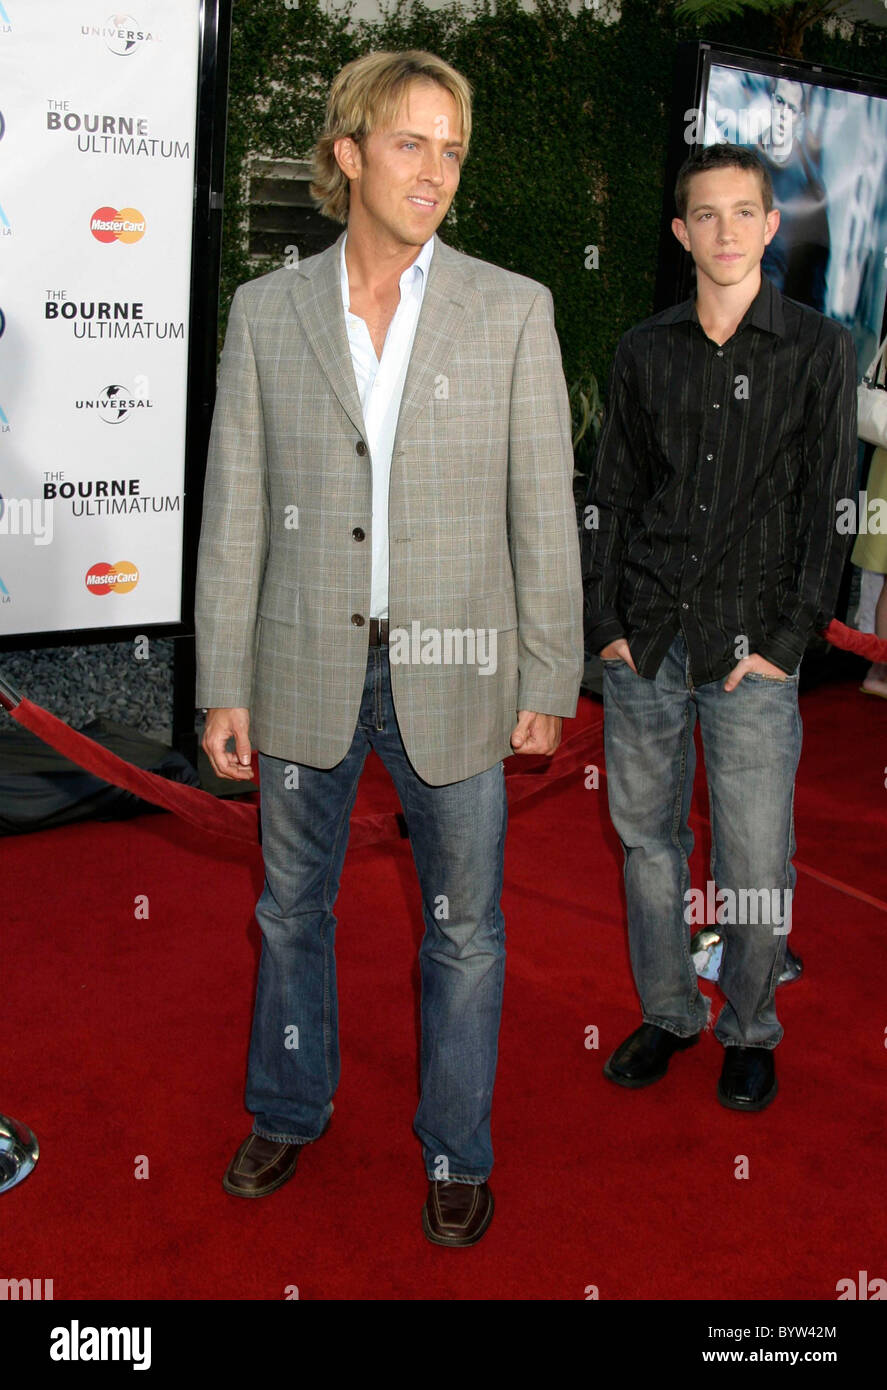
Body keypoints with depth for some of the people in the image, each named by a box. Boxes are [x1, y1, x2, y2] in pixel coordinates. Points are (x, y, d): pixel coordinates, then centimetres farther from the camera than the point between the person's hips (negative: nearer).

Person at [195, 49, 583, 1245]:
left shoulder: (513, 309, -3)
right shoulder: (267, 311, 1)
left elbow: (544, 508, -2)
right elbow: (235, 511, 1)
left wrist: (549, 683, -4)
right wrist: (223, 686, -1)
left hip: (453, 673, -1)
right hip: (306, 667, 2)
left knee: (464, 930, 10)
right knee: (292, 907, 18)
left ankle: (457, 1149, 32)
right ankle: (289, 1110, 41)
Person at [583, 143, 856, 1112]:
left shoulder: (818, 350, 2)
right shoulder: (645, 351, 10)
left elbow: (827, 507, -1)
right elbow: (611, 494, 10)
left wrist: (787, 641, -7)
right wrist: (605, 621, 2)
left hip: (751, 649, -3)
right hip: (644, 641, 3)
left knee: (757, 862, 1)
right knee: (647, 836, 10)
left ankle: (750, 1032, 22)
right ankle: (667, 1014, 28)